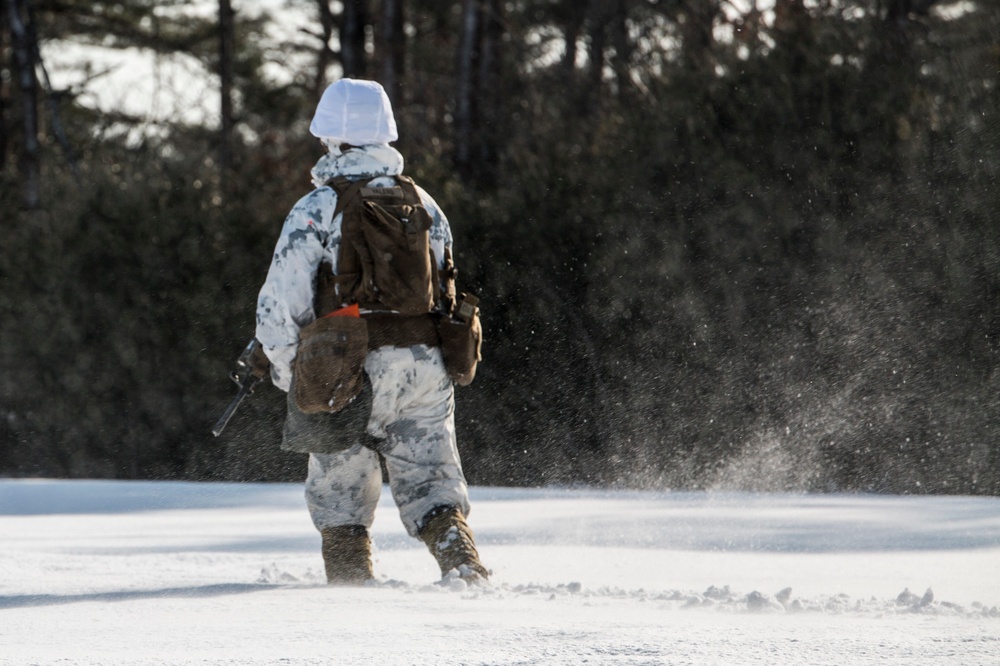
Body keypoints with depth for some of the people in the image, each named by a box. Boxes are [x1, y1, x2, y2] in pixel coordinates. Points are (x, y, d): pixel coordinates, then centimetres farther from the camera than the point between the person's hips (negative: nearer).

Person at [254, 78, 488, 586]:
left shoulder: (316, 210, -7)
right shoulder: (422, 203, 10)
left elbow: (281, 305, -8)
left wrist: (289, 375, 4)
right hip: (427, 368, 4)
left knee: (340, 492, 11)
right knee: (432, 486, 8)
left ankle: (350, 584, 9)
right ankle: (464, 567, -11)